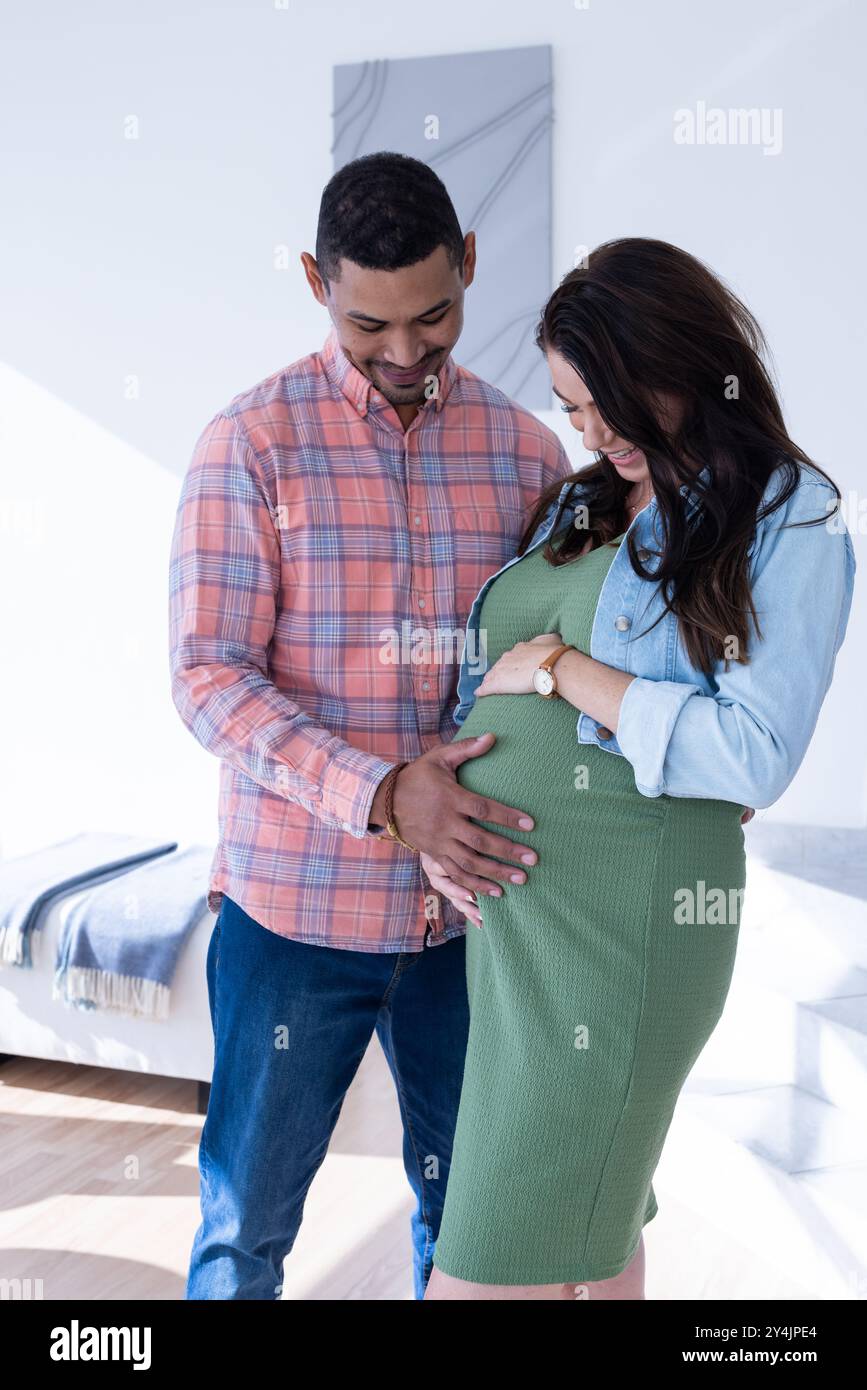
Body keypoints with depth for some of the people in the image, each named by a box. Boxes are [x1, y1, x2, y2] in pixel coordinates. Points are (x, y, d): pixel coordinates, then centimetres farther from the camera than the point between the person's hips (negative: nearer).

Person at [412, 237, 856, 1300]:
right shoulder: (576, 506, 14)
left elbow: (755, 757, -14)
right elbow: (484, 676, 18)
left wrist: (561, 667, -11)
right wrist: (429, 795, 1)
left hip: (620, 917, -6)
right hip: (498, 896, 6)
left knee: (491, 1270, -3)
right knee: (590, 1228, 17)